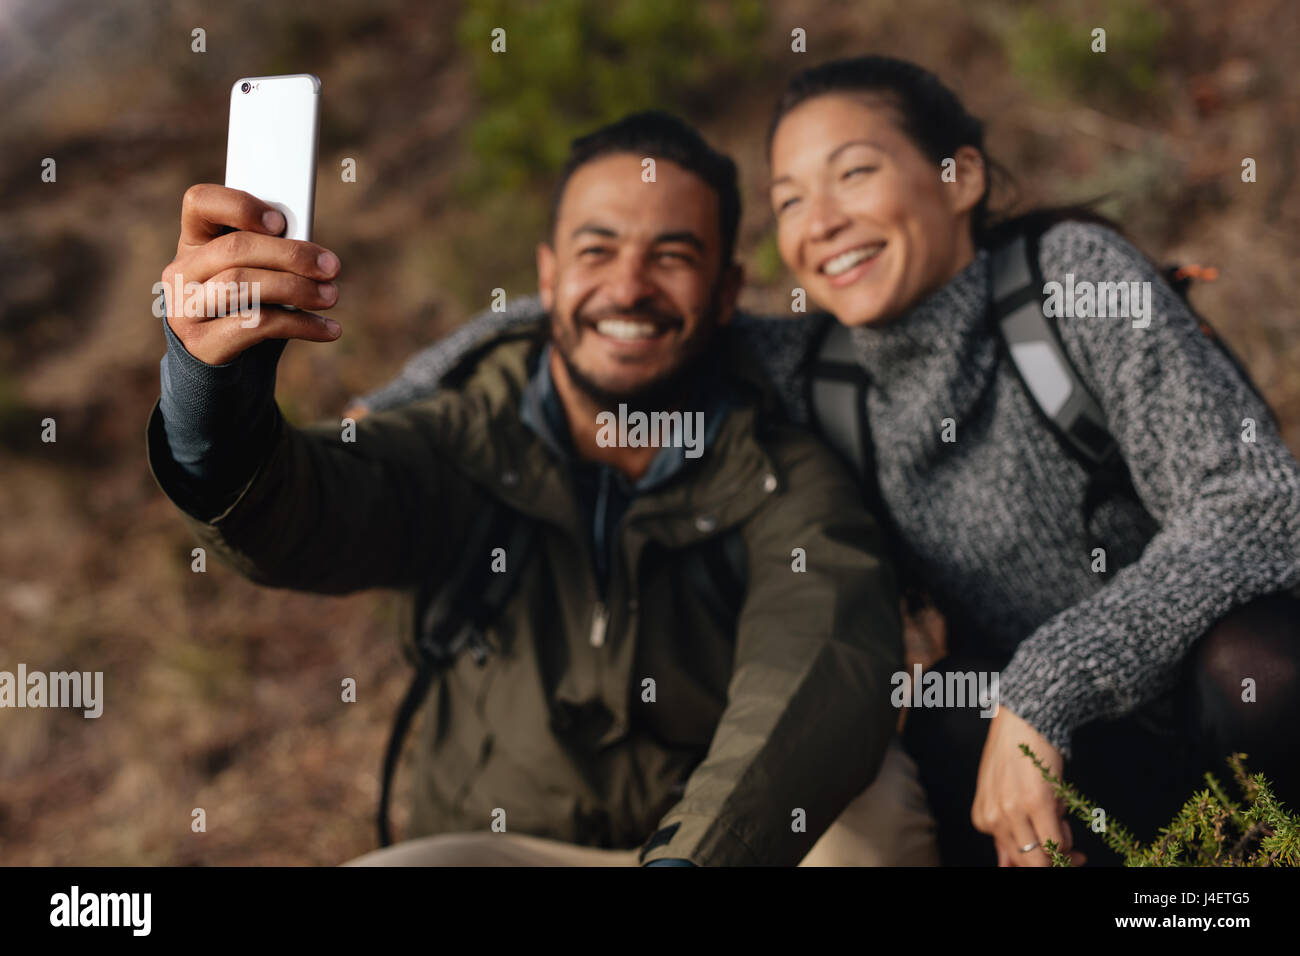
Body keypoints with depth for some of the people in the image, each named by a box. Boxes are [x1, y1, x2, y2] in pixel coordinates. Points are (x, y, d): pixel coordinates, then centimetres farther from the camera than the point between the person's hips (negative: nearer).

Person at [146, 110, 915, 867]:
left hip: (729, 842, 0)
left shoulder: (787, 482, -8)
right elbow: (309, 513, -23)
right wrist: (216, 386, -47)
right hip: (489, 846, 0)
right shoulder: (471, 443, -3)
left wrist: (695, 855, -47)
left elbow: (822, 674, -27)